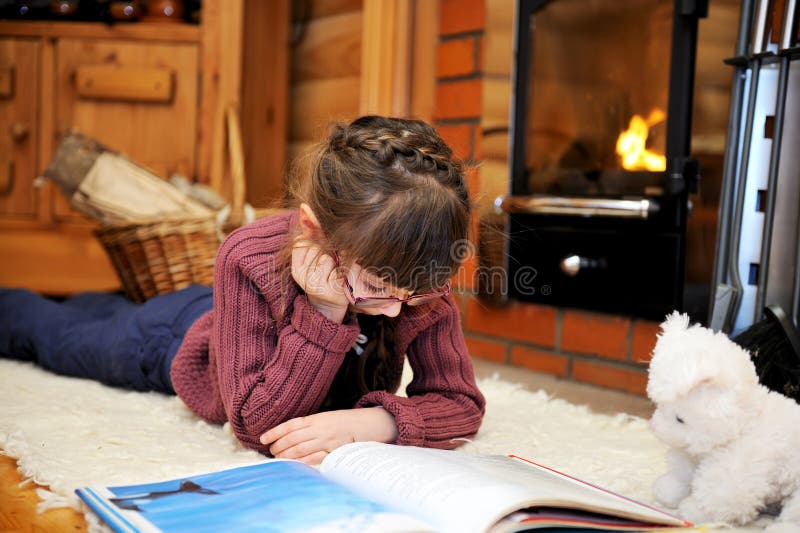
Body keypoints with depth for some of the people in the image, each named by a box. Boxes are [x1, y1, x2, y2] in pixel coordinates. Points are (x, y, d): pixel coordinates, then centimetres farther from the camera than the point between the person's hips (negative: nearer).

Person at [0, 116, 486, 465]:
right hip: (184, 335, -4)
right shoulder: (249, 260, -46)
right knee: (58, 332, 27)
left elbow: (461, 402, -34)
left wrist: (373, 421, -53)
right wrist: (325, 313, -56)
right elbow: (257, 425, -44)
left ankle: (94, 302, 68)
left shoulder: (421, 278, -38)